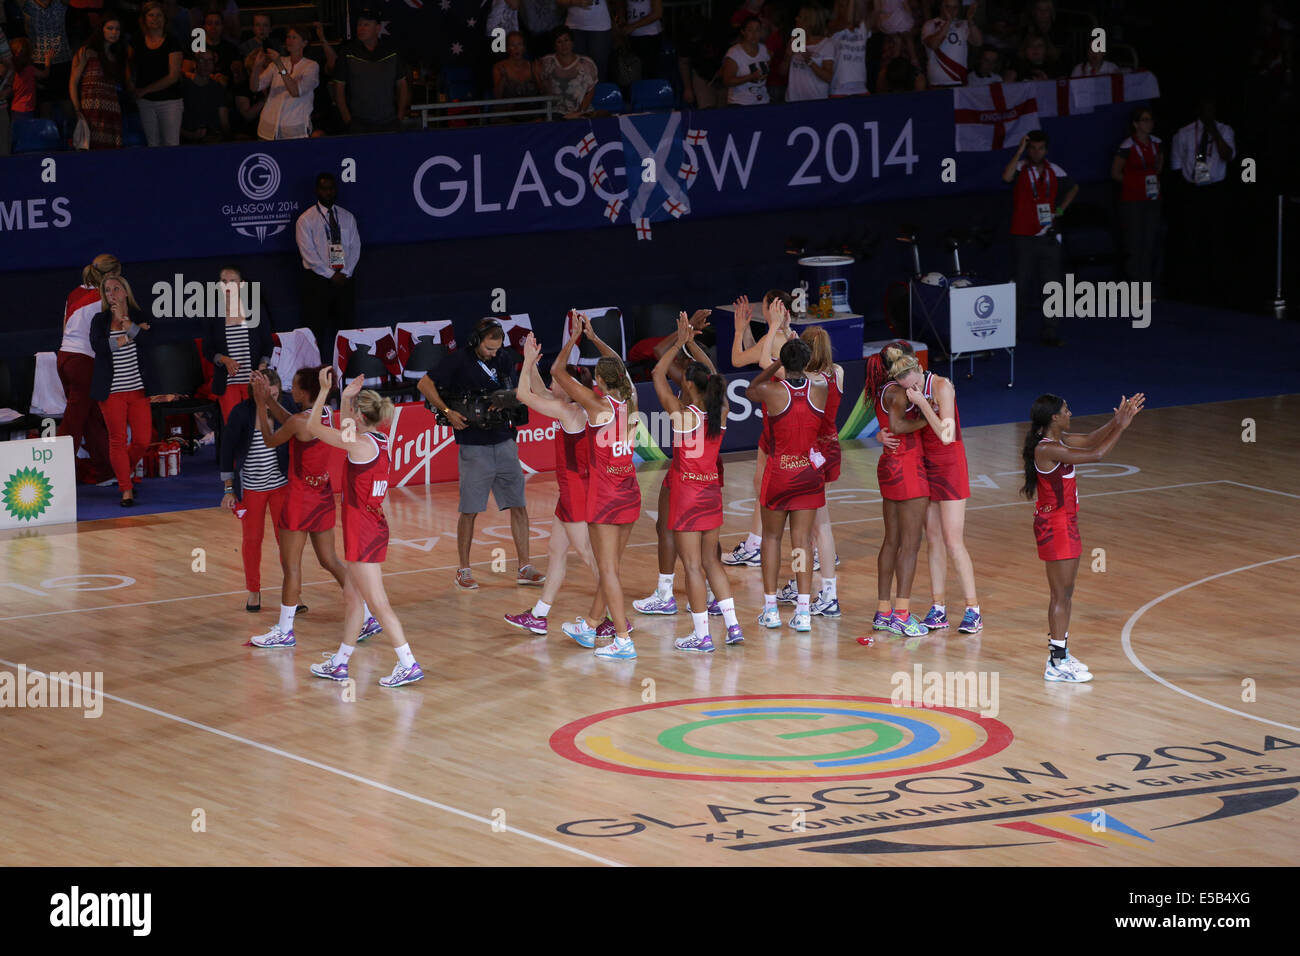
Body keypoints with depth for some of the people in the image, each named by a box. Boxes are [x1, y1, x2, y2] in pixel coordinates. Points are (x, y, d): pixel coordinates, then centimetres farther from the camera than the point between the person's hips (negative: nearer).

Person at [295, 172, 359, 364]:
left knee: (344, 327, 2)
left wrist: (345, 273, -9)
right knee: (318, 330, -5)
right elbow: (308, 253, -8)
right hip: (318, 279, -3)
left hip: (345, 278, 3)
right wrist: (331, 275, -13)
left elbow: (355, 247, 6)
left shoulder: (347, 218, 11)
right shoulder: (306, 220, -1)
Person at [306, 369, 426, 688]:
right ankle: (340, 664, 27)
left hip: (363, 533, -9)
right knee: (352, 596, 18)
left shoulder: (361, 444, -18)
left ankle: (409, 665, -8)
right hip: (375, 528, 9)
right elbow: (347, 432, 29)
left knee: (377, 602, -6)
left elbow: (313, 428, -12)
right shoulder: (379, 441, 7)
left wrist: (324, 391, -4)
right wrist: (346, 397, 24)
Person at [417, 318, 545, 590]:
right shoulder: (458, 361, -6)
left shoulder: (504, 361, 8)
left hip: (504, 443, 4)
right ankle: (463, 570, 11)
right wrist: (447, 411, -12)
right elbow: (425, 384, -3)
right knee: (470, 511, -1)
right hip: (474, 447, -4)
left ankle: (524, 567, 8)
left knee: (519, 506, 2)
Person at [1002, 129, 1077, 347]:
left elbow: (1073, 188, 26)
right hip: (1024, 237, -3)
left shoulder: (1055, 172, 7)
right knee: (1022, 282, -1)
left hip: (1048, 237, 3)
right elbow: (1006, 177, -28)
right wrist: (1019, 151, -25)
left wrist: (1061, 208, 12)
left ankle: (1050, 333, 6)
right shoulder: (1020, 168, -3)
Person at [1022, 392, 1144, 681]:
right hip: (1054, 525, -10)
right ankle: (1057, 663, 1)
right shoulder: (1048, 449, -24)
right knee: (1060, 595, -4)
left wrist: (1118, 420, 6)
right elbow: (1096, 454, -26)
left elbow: (1090, 441, 18)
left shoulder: (1059, 440, 6)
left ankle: (1061, 653, 25)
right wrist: (1120, 426, -17)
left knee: (1066, 592, 16)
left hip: (1066, 522, 10)